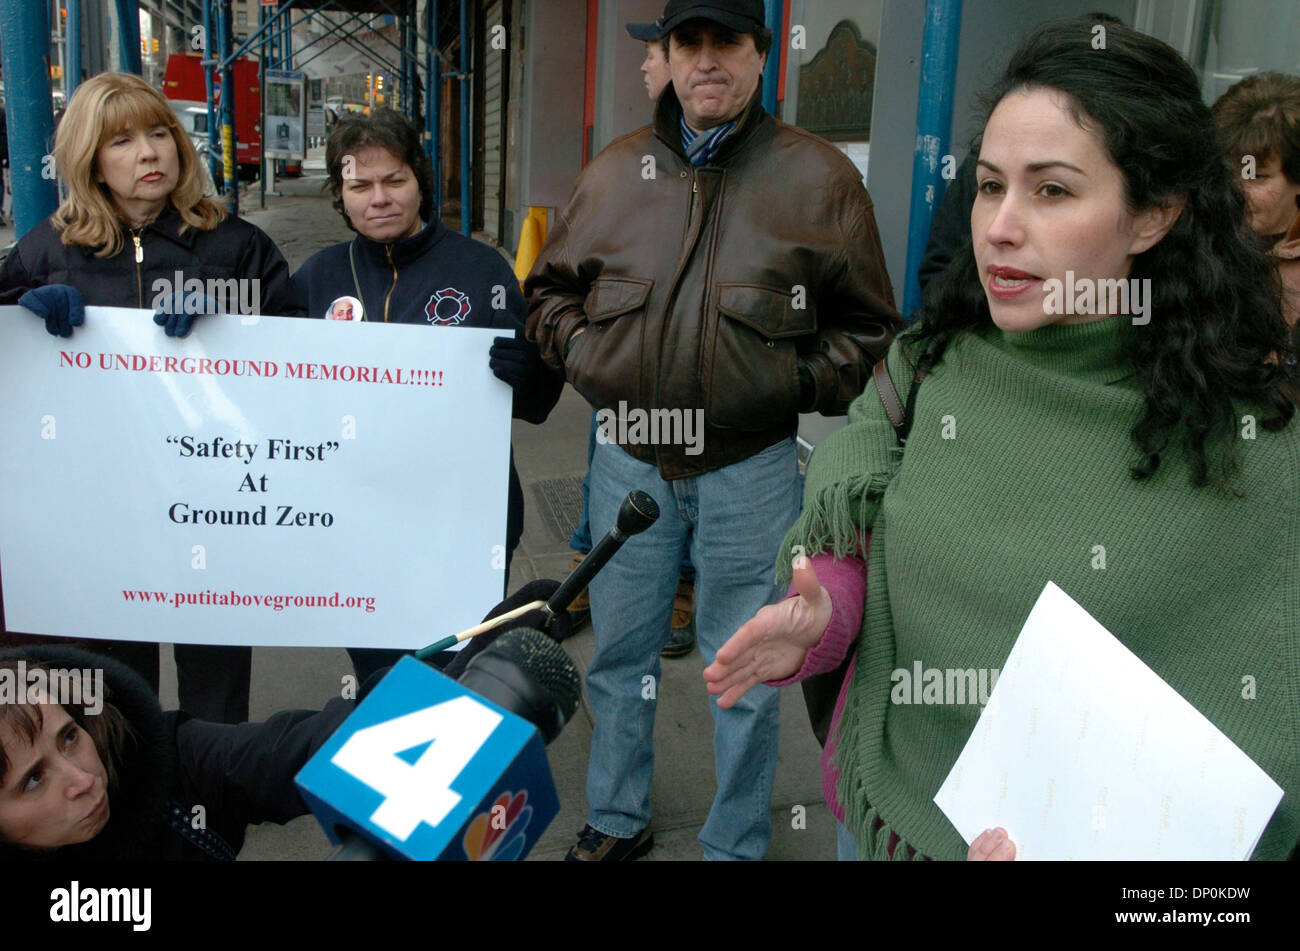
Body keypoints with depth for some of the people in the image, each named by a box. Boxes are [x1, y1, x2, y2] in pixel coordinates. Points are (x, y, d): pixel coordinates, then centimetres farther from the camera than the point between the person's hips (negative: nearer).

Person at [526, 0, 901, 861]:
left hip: (752, 465, -3)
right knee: (621, 651, 16)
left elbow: (868, 325, 5)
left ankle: (736, 846, 28)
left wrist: (805, 384, -9)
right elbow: (551, 288, 18)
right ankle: (617, 821, 37)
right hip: (630, 455, 3)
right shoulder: (615, 172, 6)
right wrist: (580, 353, 1)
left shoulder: (819, 176, -1)